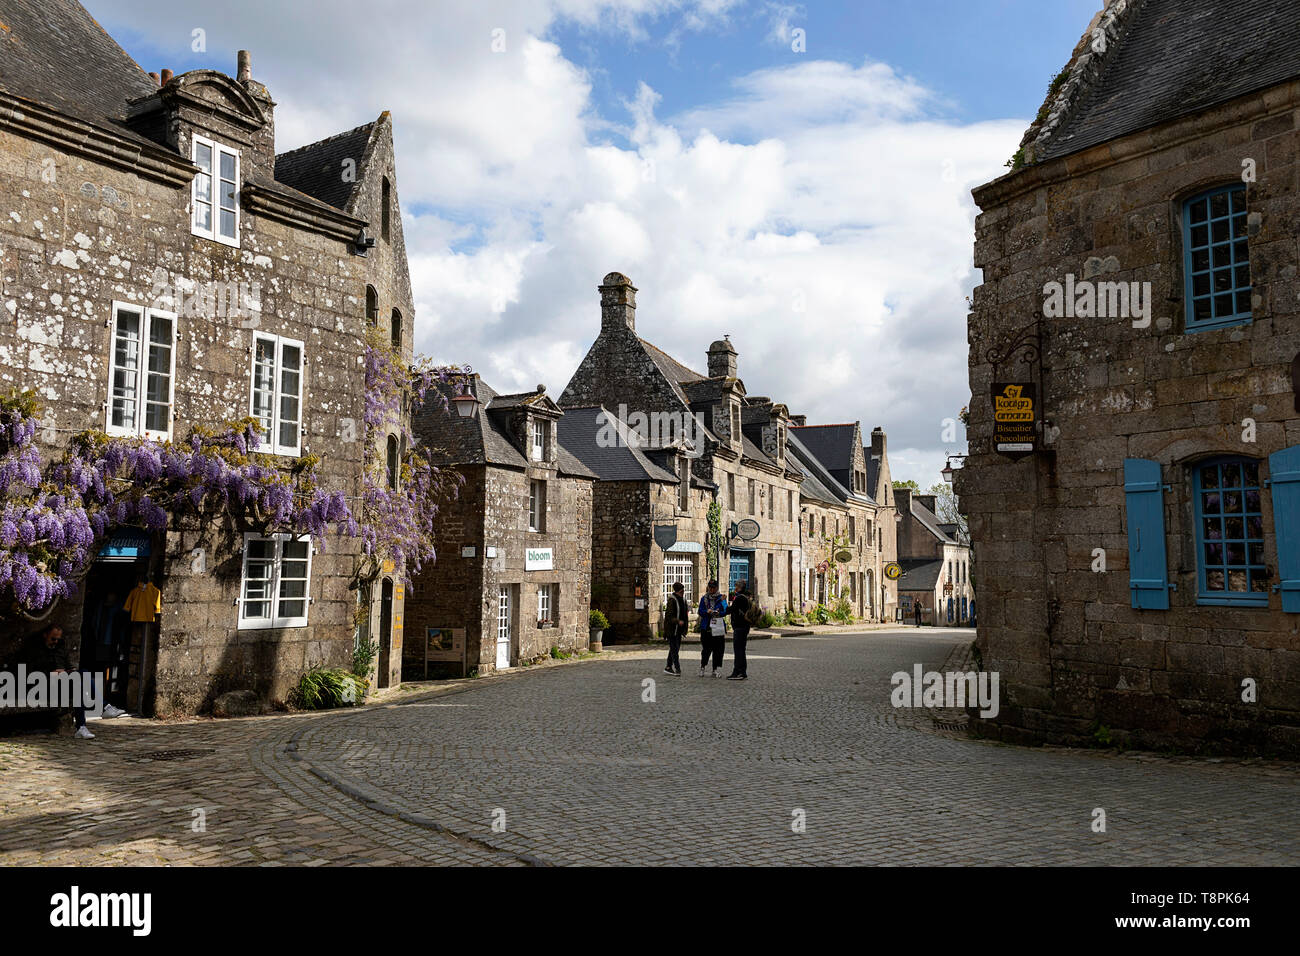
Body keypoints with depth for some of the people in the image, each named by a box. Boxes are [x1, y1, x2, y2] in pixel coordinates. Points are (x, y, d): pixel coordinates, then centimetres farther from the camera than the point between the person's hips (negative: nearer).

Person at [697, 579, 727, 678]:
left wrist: (717, 613, -21)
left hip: (718, 628, -1)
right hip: (706, 627, 1)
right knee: (706, 649, 0)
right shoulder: (704, 599, 12)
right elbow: (700, 612, 2)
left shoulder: (721, 598, 7)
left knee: (718, 650, -1)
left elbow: (725, 612, -1)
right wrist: (707, 611, -17)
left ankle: (716, 670, 6)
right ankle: (703, 667, 15)